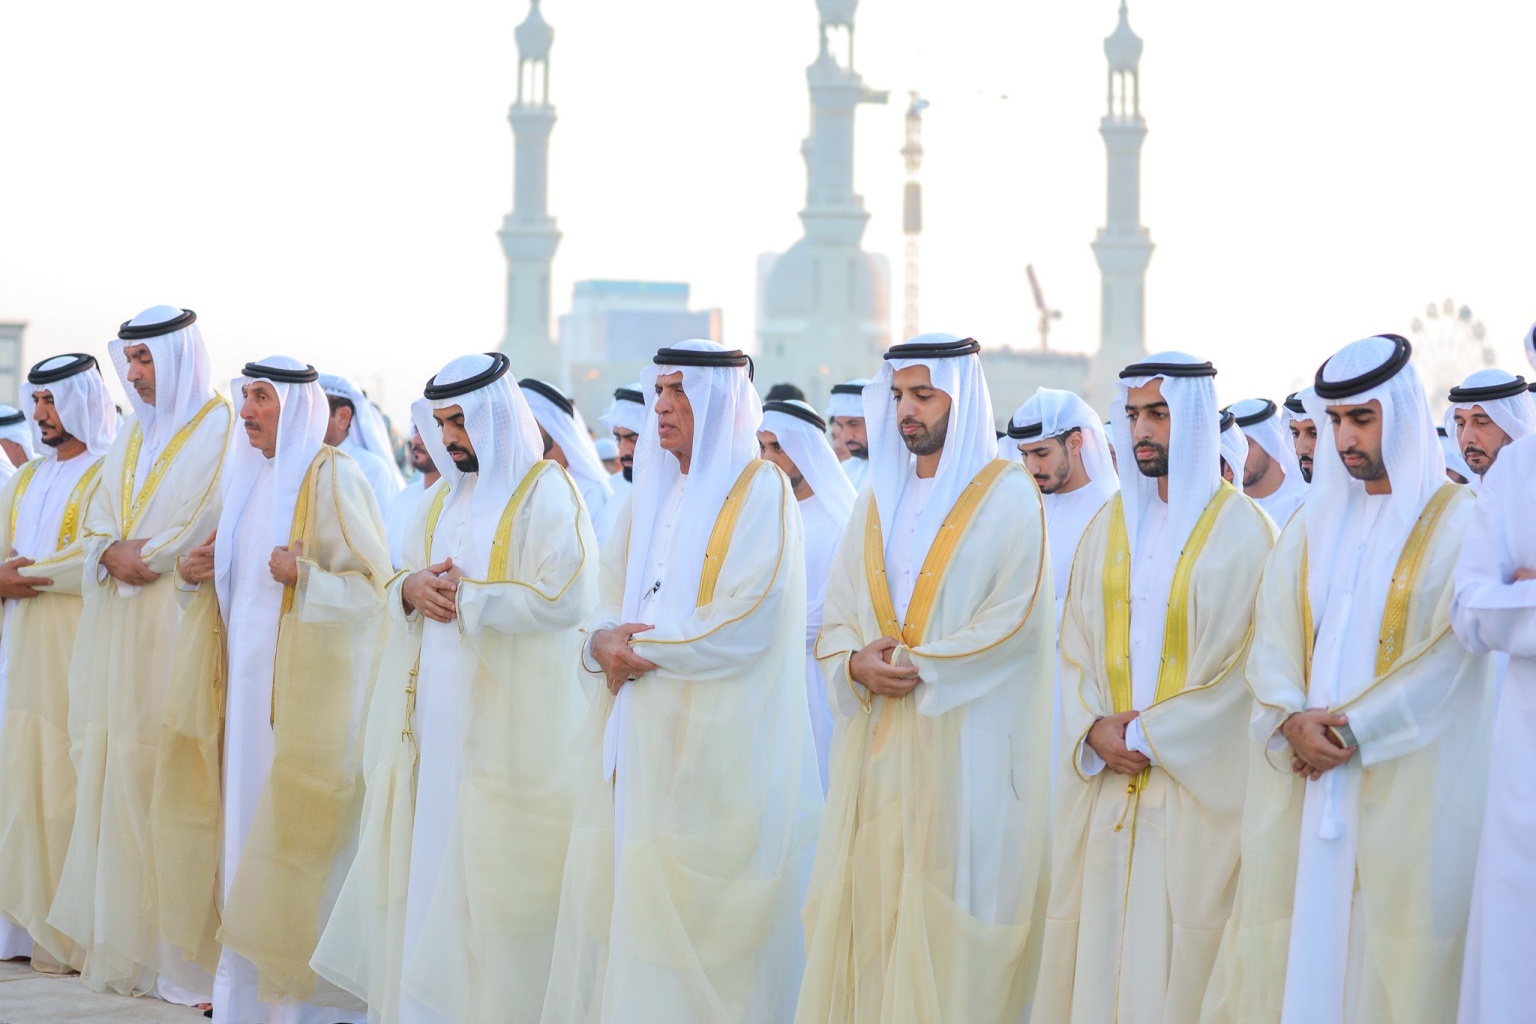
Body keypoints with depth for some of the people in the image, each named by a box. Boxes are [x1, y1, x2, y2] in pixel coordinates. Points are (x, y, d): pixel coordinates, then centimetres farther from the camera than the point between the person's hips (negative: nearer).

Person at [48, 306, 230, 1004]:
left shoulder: (220, 429, -4)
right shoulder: (134, 436, 20)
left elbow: (210, 528, -11)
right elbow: (98, 521, 17)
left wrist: (140, 555, -7)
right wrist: (111, 554, -4)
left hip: (177, 625, -7)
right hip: (116, 626, 7)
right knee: (112, 773, 3)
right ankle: (118, 946, 6)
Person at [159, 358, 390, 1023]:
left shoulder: (332, 478, -8)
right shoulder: (248, 478, 15)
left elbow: (376, 584, -11)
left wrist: (306, 575, -25)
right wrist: (193, 576, 6)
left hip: (307, 682, -8)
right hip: (247, 679, 8)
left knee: (292, 832, -8)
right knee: (245, 824, 6)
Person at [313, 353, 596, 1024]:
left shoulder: (546, 492, -7)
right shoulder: (447, 498, 17)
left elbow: (565, 598, -18)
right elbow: (399, 584, 22)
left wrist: (464, 596, -13)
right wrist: (411, 590, -2)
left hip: (508, 725, -7)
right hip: (434, 716, 7)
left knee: (488, 874, -8)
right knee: (426, 861, 6)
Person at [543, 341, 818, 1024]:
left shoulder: (760, 493, -4)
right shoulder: (650, 495, 17)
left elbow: (745, 622, -14)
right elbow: (611, 604, 15)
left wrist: (641, 645, -10)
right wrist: (603, 641, -8)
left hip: (717, 743, -7)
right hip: (639, 735, 7)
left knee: (697, 916, -9)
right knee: (617, 897, 3)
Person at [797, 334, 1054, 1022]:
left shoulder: (1007, 495, -2)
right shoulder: (878, 497, 16)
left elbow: (1018, 619, -11)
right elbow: (837, 616, 14)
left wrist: (917, 665, -14)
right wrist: (854, 664, -8)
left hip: (963, 747, -5)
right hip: (876, 750, 5)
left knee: (941, 915, -6)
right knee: (864, 908, 2)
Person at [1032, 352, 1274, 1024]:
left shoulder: (1240, 529, -4)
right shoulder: (1109, 526, 12)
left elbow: (1247, 661, -9)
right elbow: (1076, 646, 12)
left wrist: (1150, 732, -12)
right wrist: (1094, 728, -6)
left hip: (1199, 784, -5)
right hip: (1106, 780, 5)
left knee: (1176, 951, -5)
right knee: (1101, 939, 4)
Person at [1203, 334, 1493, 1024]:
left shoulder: (1456, 521, -3)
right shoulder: (1317, 522, 14)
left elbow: (1449, 657, -11)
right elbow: (1272, 637, 7)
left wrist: (1355, 730, -15)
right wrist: (1291, 719, -11)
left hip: (1405, 785, -5)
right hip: (1305, 777, 5)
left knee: (1388, 956, -6)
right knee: (1296, 940, 2)